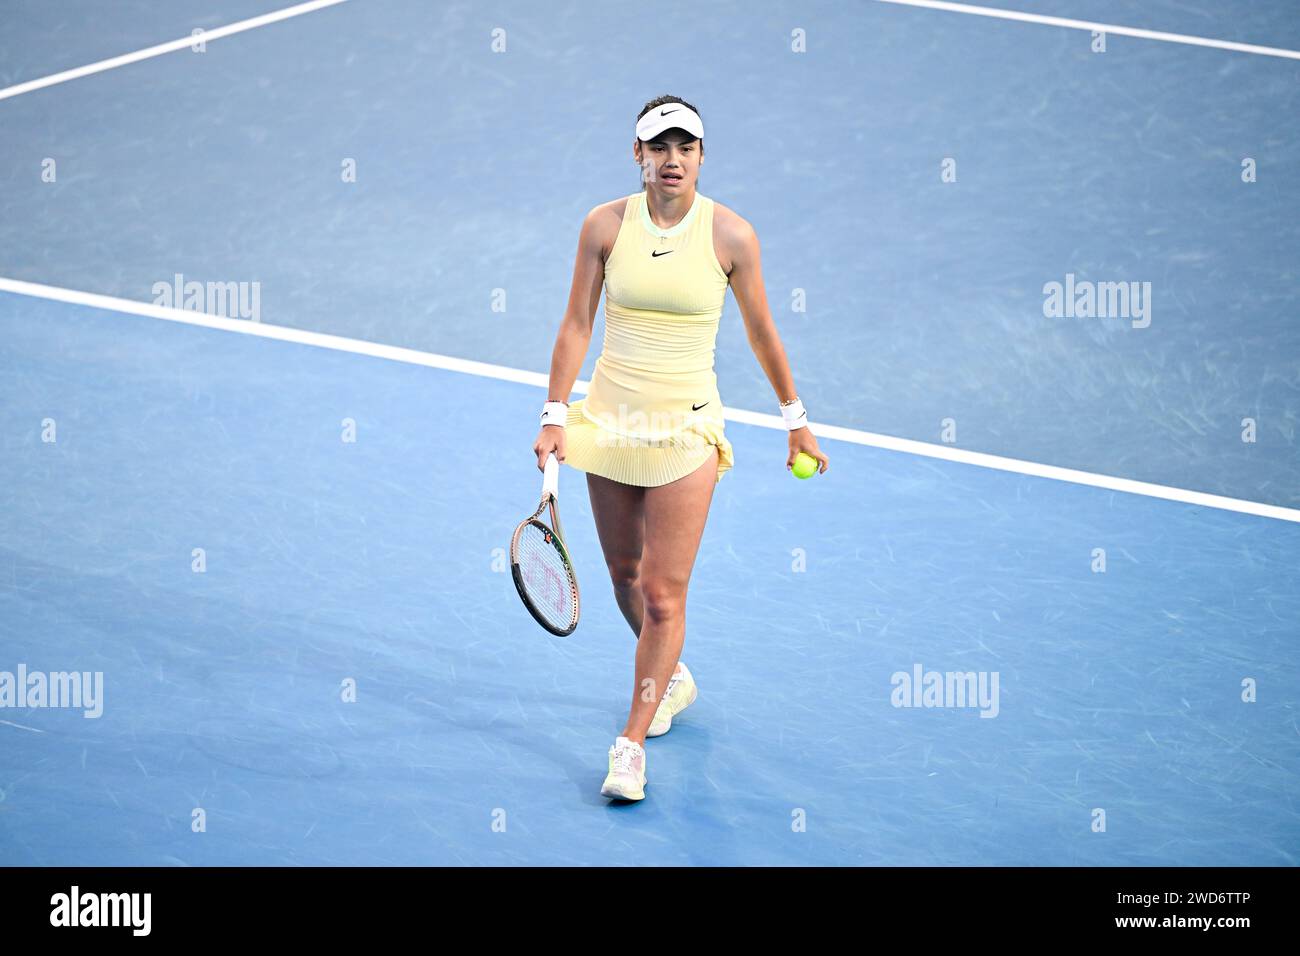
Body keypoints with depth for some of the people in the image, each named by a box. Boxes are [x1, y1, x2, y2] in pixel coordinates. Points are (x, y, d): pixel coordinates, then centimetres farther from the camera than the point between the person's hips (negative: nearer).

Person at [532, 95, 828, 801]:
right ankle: (672, 680, 42)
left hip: (685, 428, -3)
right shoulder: (604, 225, -4)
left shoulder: (731, 235, -8)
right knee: (625, 577, 15)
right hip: (609, 419, 3)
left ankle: (631, 745, 2)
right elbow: (575, 325, 1)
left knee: (664, 595, -7)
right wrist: (554, 416, -5)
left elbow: (761, 332, 4)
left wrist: (796, 419, 11)